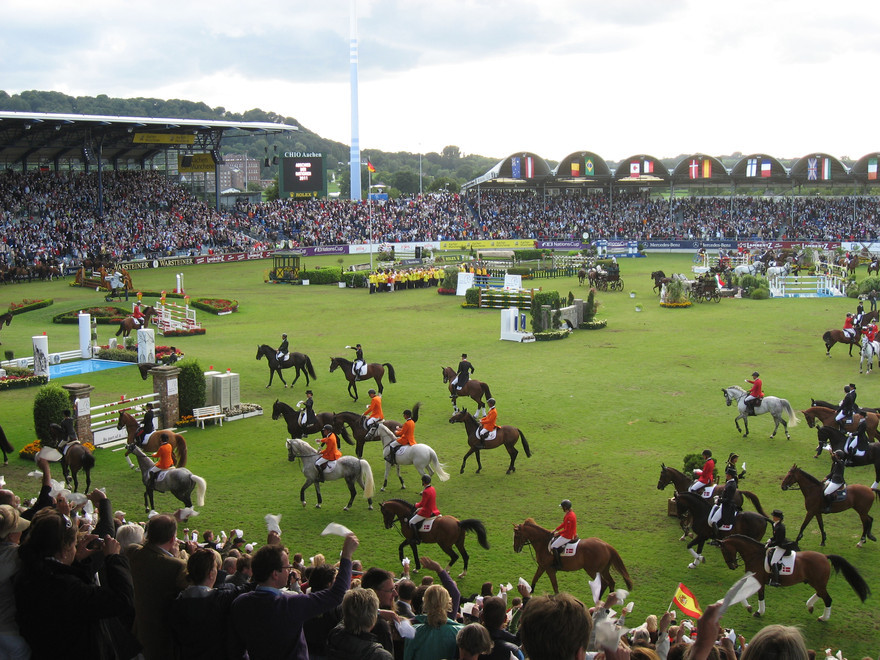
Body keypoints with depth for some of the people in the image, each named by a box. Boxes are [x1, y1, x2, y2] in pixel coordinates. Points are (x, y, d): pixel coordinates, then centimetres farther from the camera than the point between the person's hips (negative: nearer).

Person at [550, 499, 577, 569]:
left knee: (553, 546, -11)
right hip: (571, 534, 11)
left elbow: (567, 530, -25)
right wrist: (556, 530, 13)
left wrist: (558, 533, -13)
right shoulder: (570, 513, 6)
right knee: (552, 540, 21)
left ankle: (559, 564, -8)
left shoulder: (569, 517, -26)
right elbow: (564, 524, 17)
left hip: (568, 536, -11)